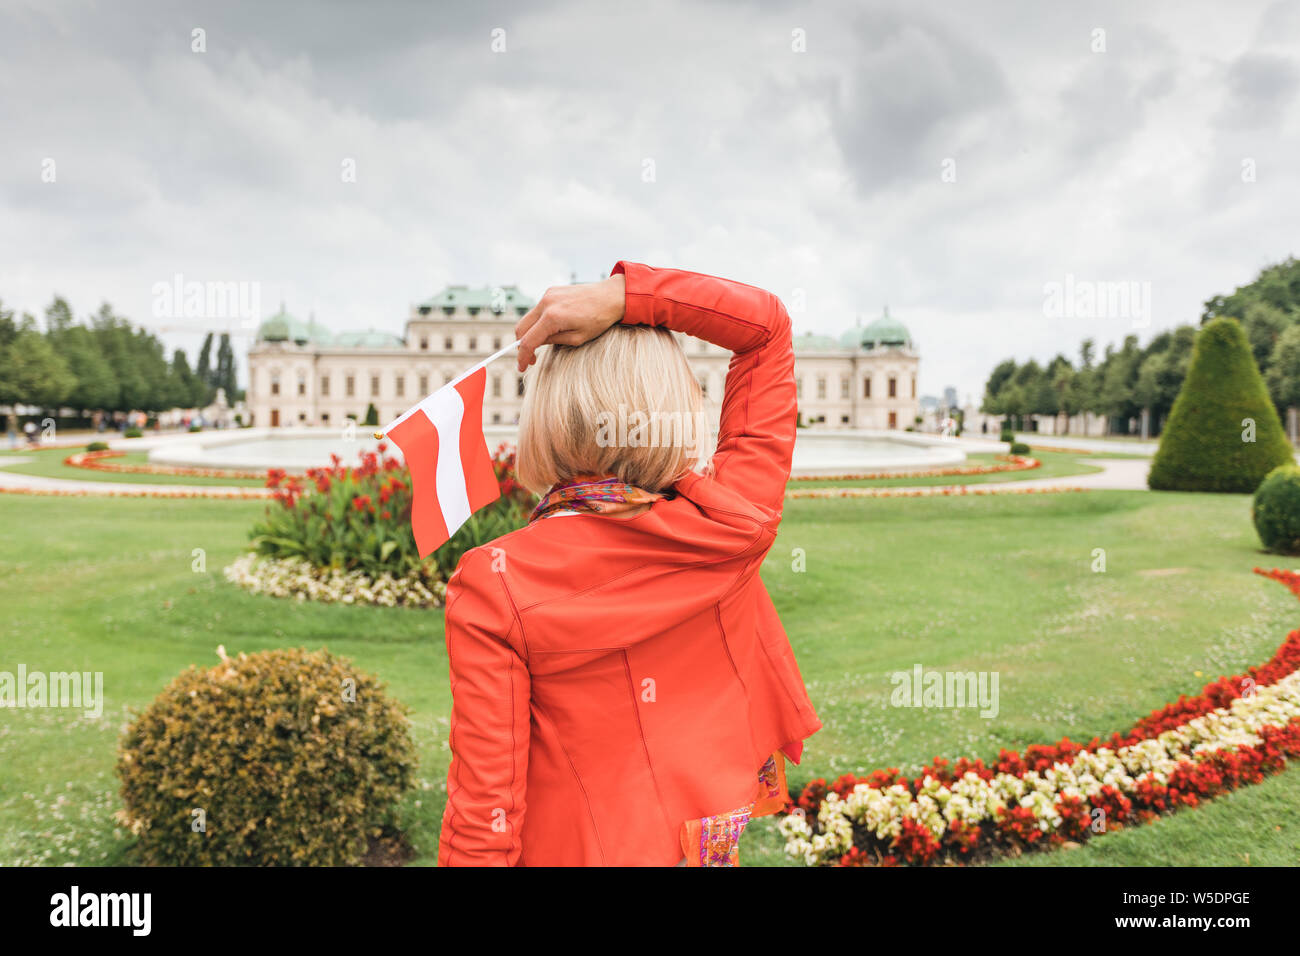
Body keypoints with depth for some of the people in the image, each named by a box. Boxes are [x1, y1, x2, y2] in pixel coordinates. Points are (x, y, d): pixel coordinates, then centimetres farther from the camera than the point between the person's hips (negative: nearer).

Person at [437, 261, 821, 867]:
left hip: (569, 848, -2)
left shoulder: (492, 585, -24)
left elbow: (484, 810, -19)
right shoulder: (734, 529, -18)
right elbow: (768, 324, -8)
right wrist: (623, 292, -18)